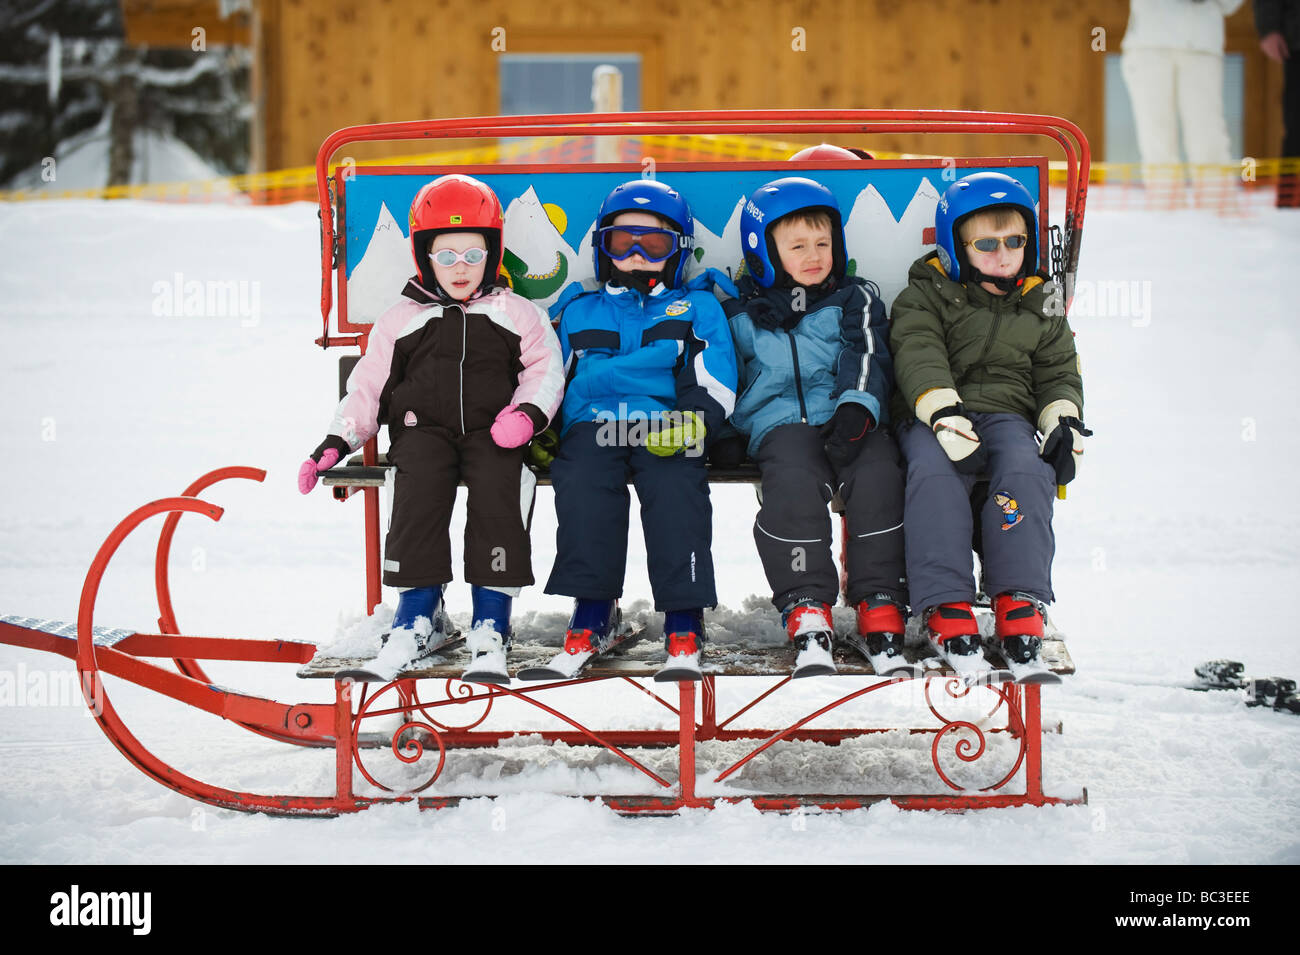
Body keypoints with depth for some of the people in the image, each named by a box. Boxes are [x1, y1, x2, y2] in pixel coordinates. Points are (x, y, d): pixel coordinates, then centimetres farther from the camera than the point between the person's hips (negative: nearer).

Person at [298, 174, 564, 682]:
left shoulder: (517, 314, 16)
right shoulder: (401, 318, 18)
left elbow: (545, 368, 8)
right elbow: (367, 386, 18)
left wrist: (527, 412, -13)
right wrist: (335, 442, 6)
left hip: (492, 431, -1)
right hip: (423, 427, 1)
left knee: (497, 485, -32)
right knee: (420, 482, -32)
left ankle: (491, 619, -27)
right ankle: (419, 611, -23)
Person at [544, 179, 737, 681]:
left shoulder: (697, 307, 22)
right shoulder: (579, 310, 29)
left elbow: (715, 381, 8)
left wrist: (692, 419, -11)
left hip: (664, 429, -1)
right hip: (592, 424, 2)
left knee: (676, 487, -31)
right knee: (582, 482, -31)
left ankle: (683, 624, -29)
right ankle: (593, 609, -21)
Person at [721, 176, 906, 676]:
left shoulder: (855, 299, 19)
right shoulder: (741, 315, 20)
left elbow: (867, 359, 4)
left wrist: (857, 411, -15)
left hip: (848, 422, 0)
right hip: (782, 425, 0)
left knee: (878, 478, -30)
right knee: (793, 483, -32)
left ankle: (881, 606, -23)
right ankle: (807, 610, -31)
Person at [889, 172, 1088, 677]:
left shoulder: (1040, 304, 19)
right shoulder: (927, 295, 7)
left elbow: (1059, 372, 20)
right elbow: (918, 356, -9)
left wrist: (1064, 418, -3)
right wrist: (942, 409, -28)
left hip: (1006, 413, 3)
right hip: (933, 417, -2)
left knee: (1027, 469, -32)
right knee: (933, 469, -36)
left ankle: (1020, 601, -28)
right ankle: (947, 606, -37)